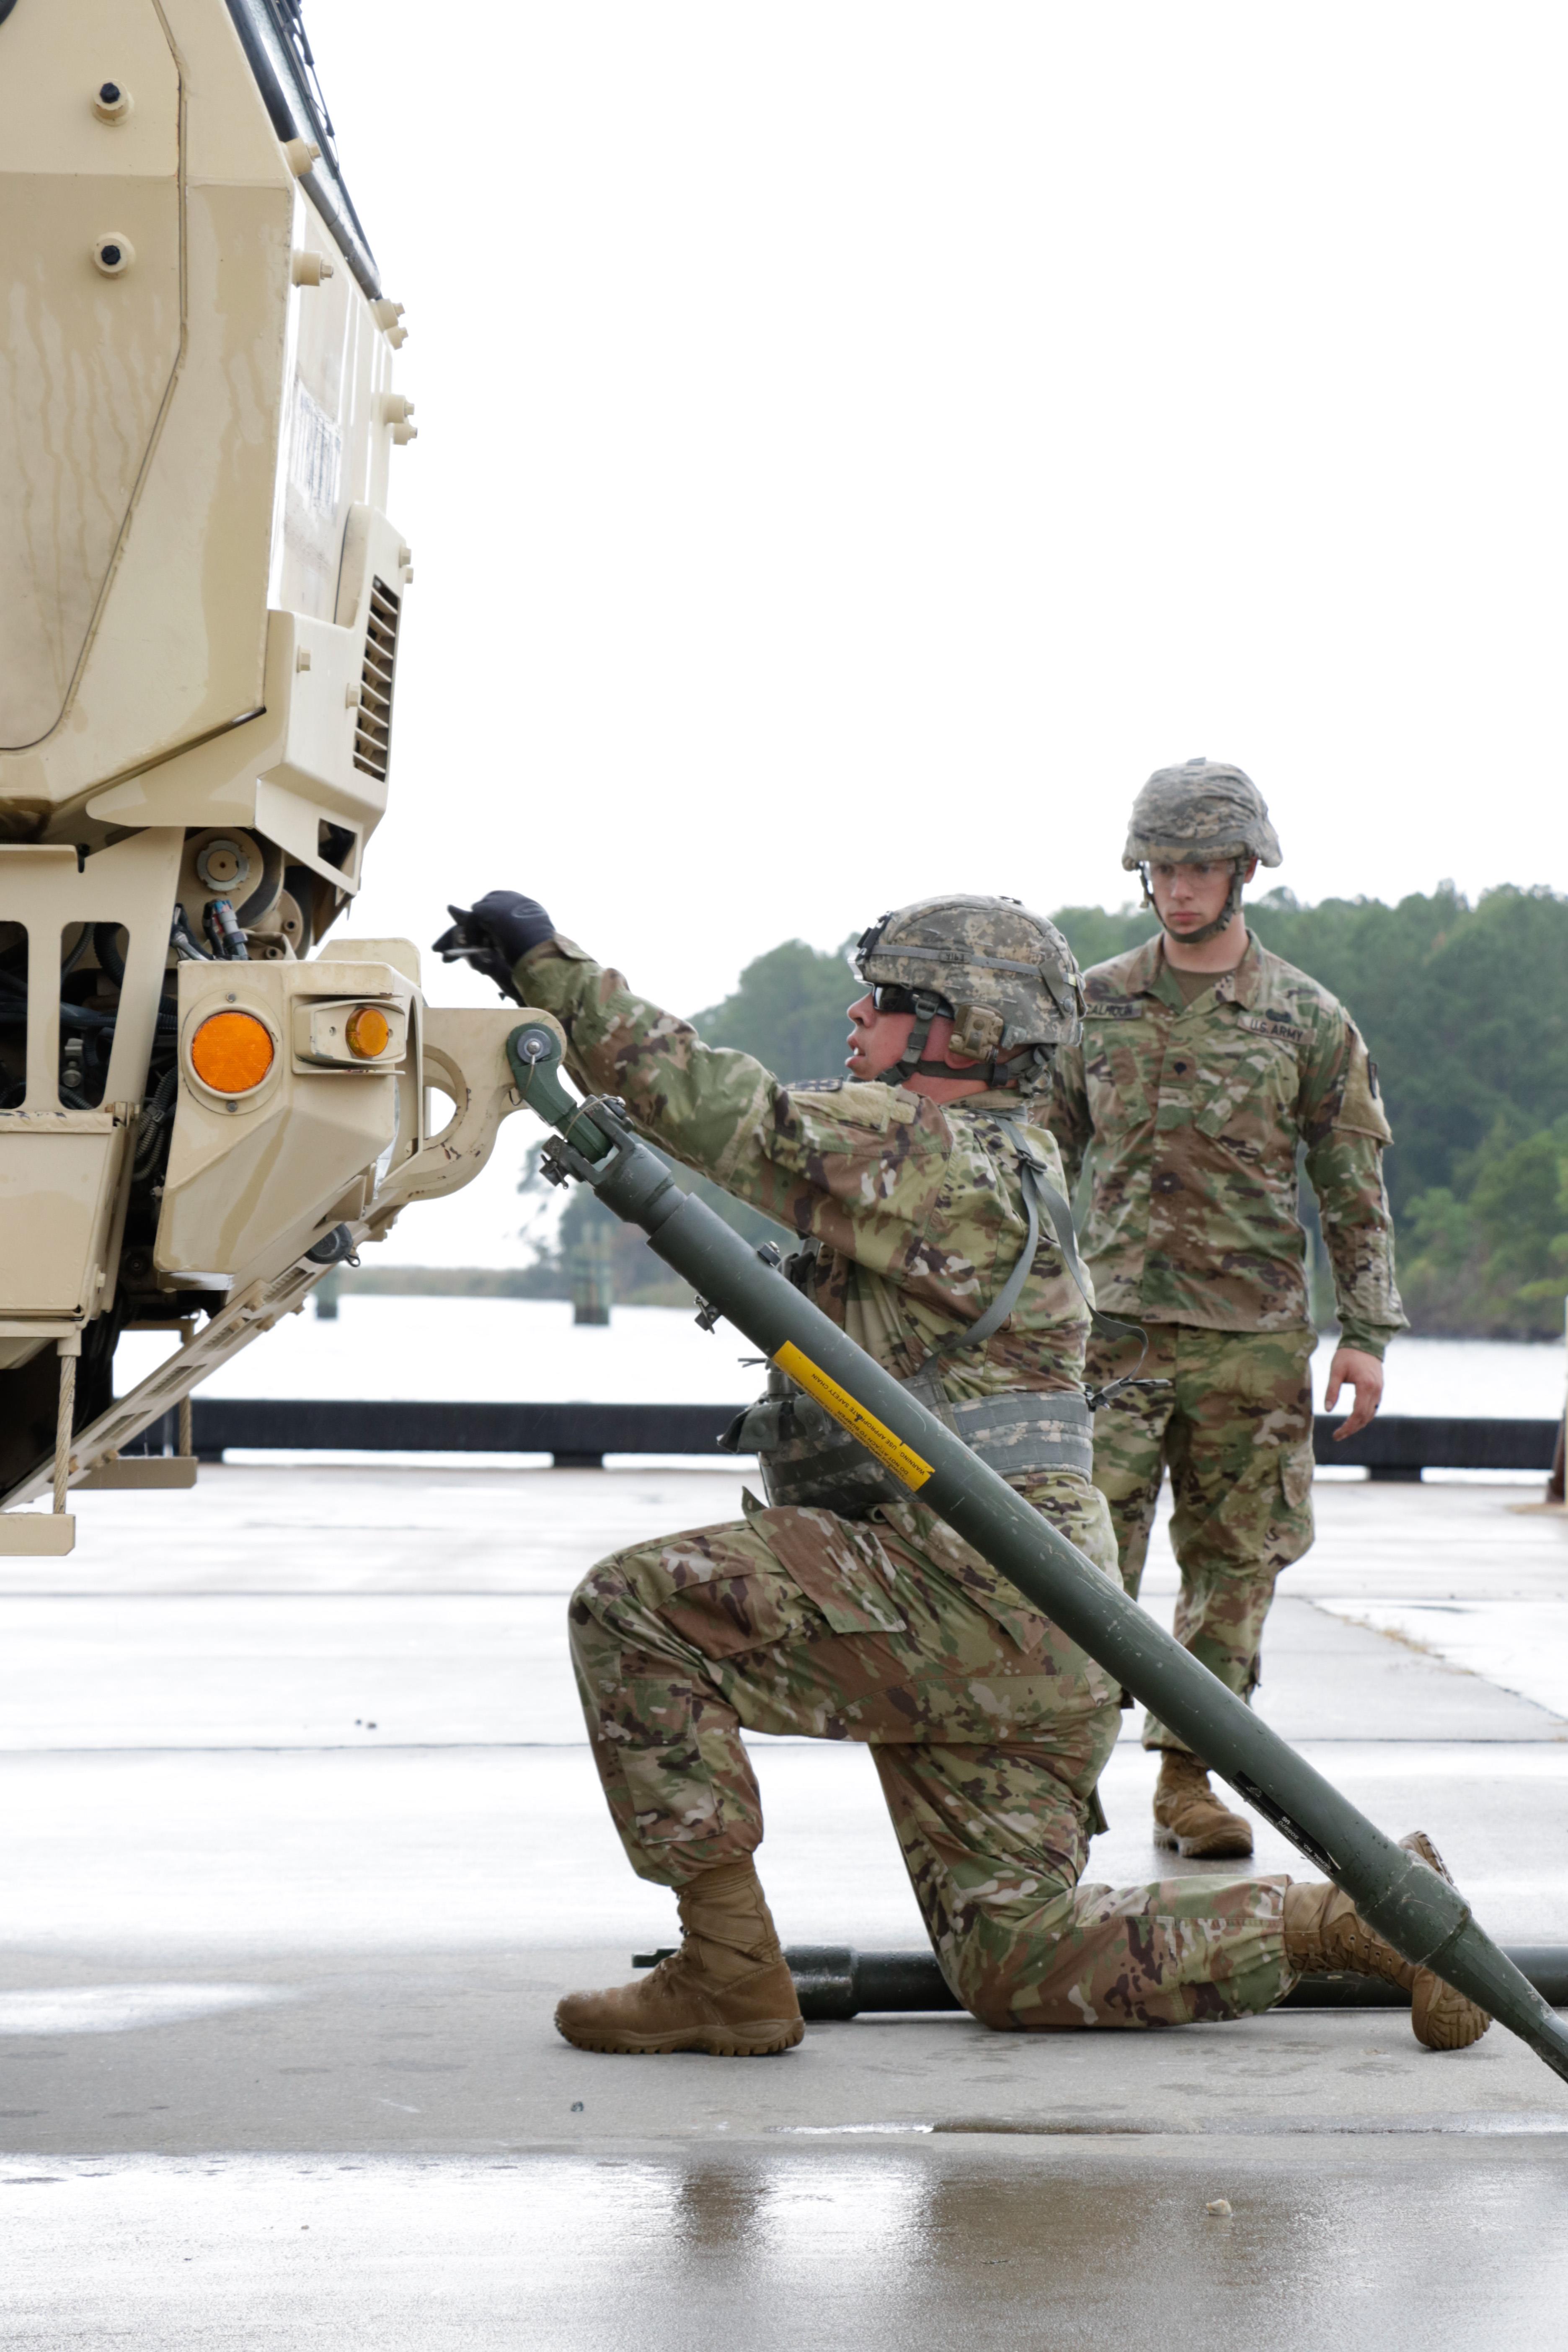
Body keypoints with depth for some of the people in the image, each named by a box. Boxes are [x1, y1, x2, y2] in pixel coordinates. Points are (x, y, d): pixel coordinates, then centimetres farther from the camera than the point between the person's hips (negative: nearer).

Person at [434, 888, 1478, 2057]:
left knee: (636, 1605, -12)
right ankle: (1362, 1917, 11)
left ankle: (728, 1972, -11)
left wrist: (548, 960, -10)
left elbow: (721, 1112, -15)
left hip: (969, 1590, -10)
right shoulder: (1003, 1161, 21)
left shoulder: (938, 1157, -10)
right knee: (1021, 1968, 11)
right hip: (1027, 1634, 10)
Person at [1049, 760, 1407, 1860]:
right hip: (1115, 1324, 0)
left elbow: (1355, 1185, 6)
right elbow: (1046, 1161, 13)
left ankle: (1189, 1778, 12)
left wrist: (1367, 1332, 0)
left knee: (1234, 1562, 4)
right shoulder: (1093, 1005, 6)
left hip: (1252, 1333, 0)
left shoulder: (1310, 1021, 3)